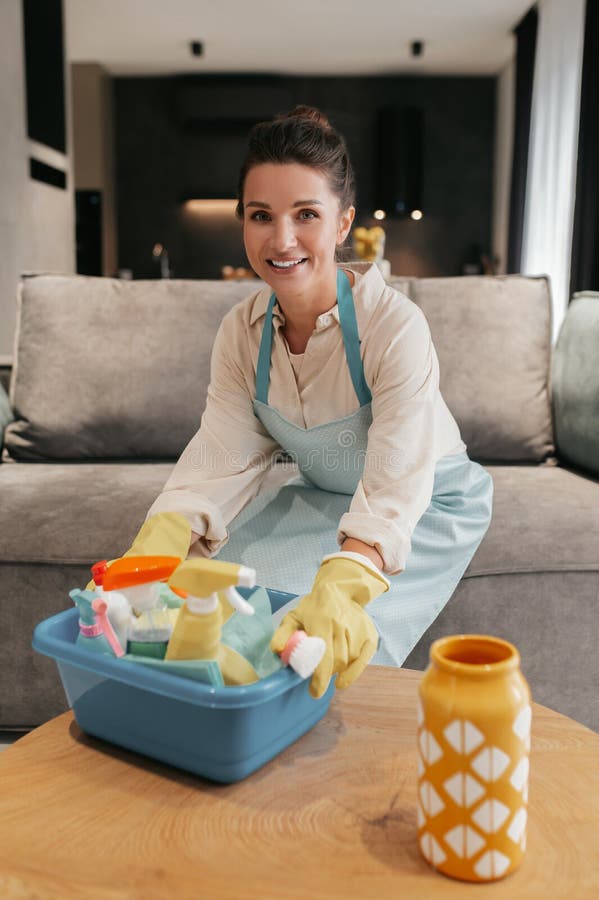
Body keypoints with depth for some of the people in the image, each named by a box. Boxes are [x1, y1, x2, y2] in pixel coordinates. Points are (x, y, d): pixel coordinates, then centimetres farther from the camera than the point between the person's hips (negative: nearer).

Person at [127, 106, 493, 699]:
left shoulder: (395, 326, -29)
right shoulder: (241, 331, -11)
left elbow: (394, 487, -36)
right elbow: (224, 455, -16)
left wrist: (340, 589, -55)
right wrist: (160, 541, -35)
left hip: (427, 505, -4)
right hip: (315, 495, 5)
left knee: (327, 639, -24)